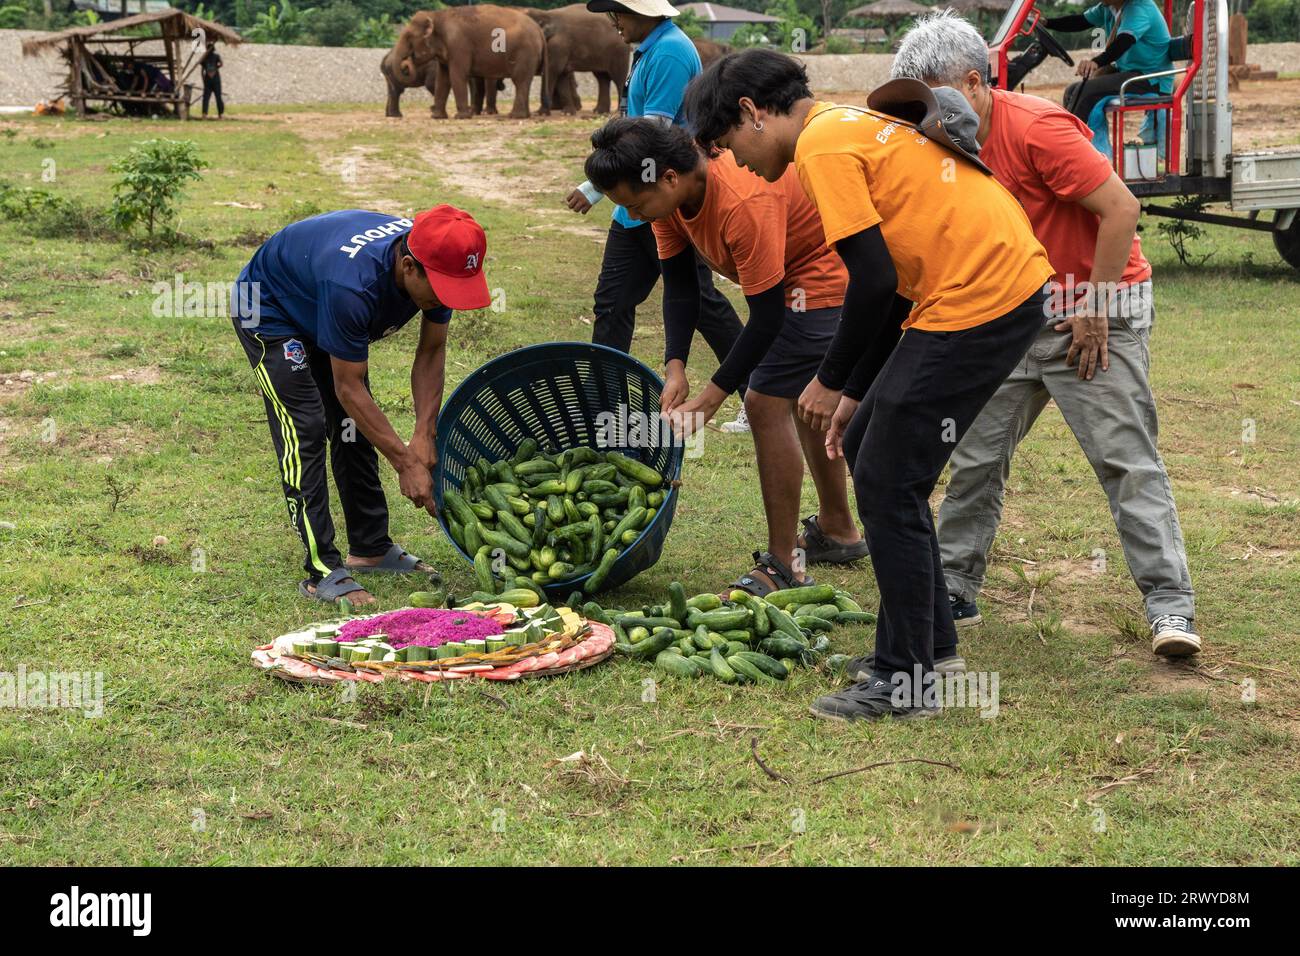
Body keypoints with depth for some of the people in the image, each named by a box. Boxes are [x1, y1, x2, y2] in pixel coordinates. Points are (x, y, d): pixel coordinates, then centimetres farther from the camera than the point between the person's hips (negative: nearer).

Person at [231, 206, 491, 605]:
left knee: (352, 428, 7)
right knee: (305, 430, -16)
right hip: (268, 310, -7)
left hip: (316, 312, 7)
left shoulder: (438, 262, -24)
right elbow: (348, 388, -34)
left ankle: (371, 547, 17)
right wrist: (406, 463, -31)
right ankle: (322, 571, -16)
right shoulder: (353, 282, -44)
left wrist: (424, 435, -22)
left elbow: (431, 352, -11)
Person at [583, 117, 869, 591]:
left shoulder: (744, 201, -37)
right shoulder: (668, 191, -11)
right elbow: (679, 284, -4)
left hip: (823, 273, -10)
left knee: (766, 402, -16)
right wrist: (675, 368, -17)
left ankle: (783, 567, -10)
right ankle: (837, 531, 42)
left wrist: (712, 396, -26)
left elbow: (767, 316, -31)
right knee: (805, 396, 23)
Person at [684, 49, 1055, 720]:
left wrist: (831, 381, -4)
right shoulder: (855, 126, 21)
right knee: (866, 447, 18)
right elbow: (893, 274, 23)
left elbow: (874, 281, -17)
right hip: (1009, 285, 10)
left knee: (888, 487, -2)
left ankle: (905, 681, 7)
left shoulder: (822, 144, -10)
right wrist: (857, 393, 24)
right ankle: (930, 638, 27)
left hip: (975, 303, -10)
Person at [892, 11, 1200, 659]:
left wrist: (1093, 308, -17)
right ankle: (953, 590, 17)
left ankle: (1170, 606, -4)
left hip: (1094, 315, -7)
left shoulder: (1037, 128, -21)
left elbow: (1121, 209, -22)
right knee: (975, 455, 7)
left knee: (1127, 461, -7)